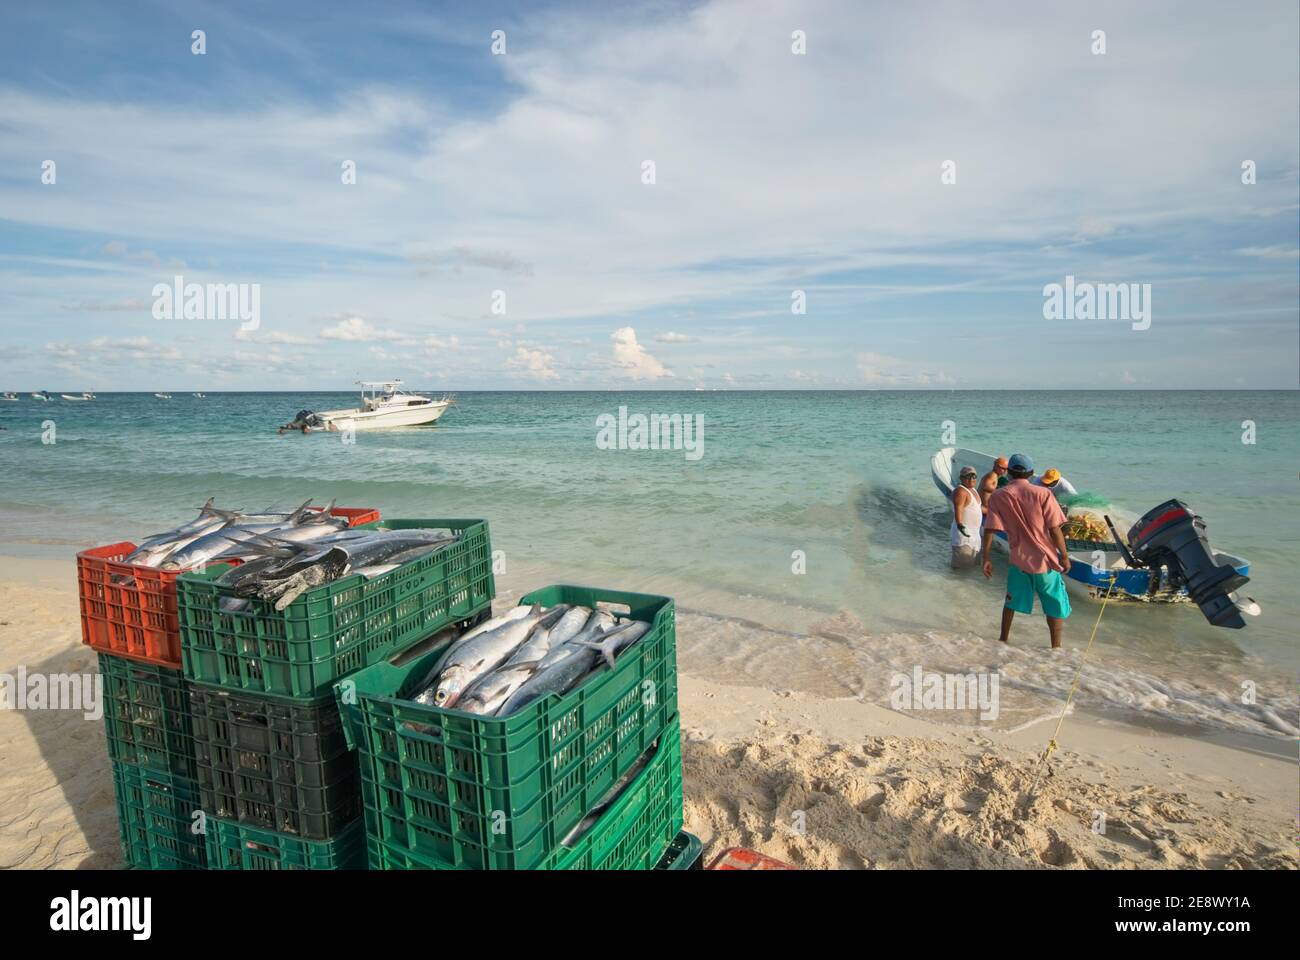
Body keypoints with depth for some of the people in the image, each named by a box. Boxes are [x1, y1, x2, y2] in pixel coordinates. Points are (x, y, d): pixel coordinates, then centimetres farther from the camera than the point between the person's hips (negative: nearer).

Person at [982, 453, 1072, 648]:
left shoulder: (998, 496, -5)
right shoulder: (1043, 494, -10)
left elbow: (989, 530, -8)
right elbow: (1054, 529, -12)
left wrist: (986, 559, -1)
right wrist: (1064, 556, -2)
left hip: (1018, 559, 2)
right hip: (1045, 559, -2)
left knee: (1012, 601, 20)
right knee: (1056, 606, 14)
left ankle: (1003, 640, 28)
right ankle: (1056, 648, 20)